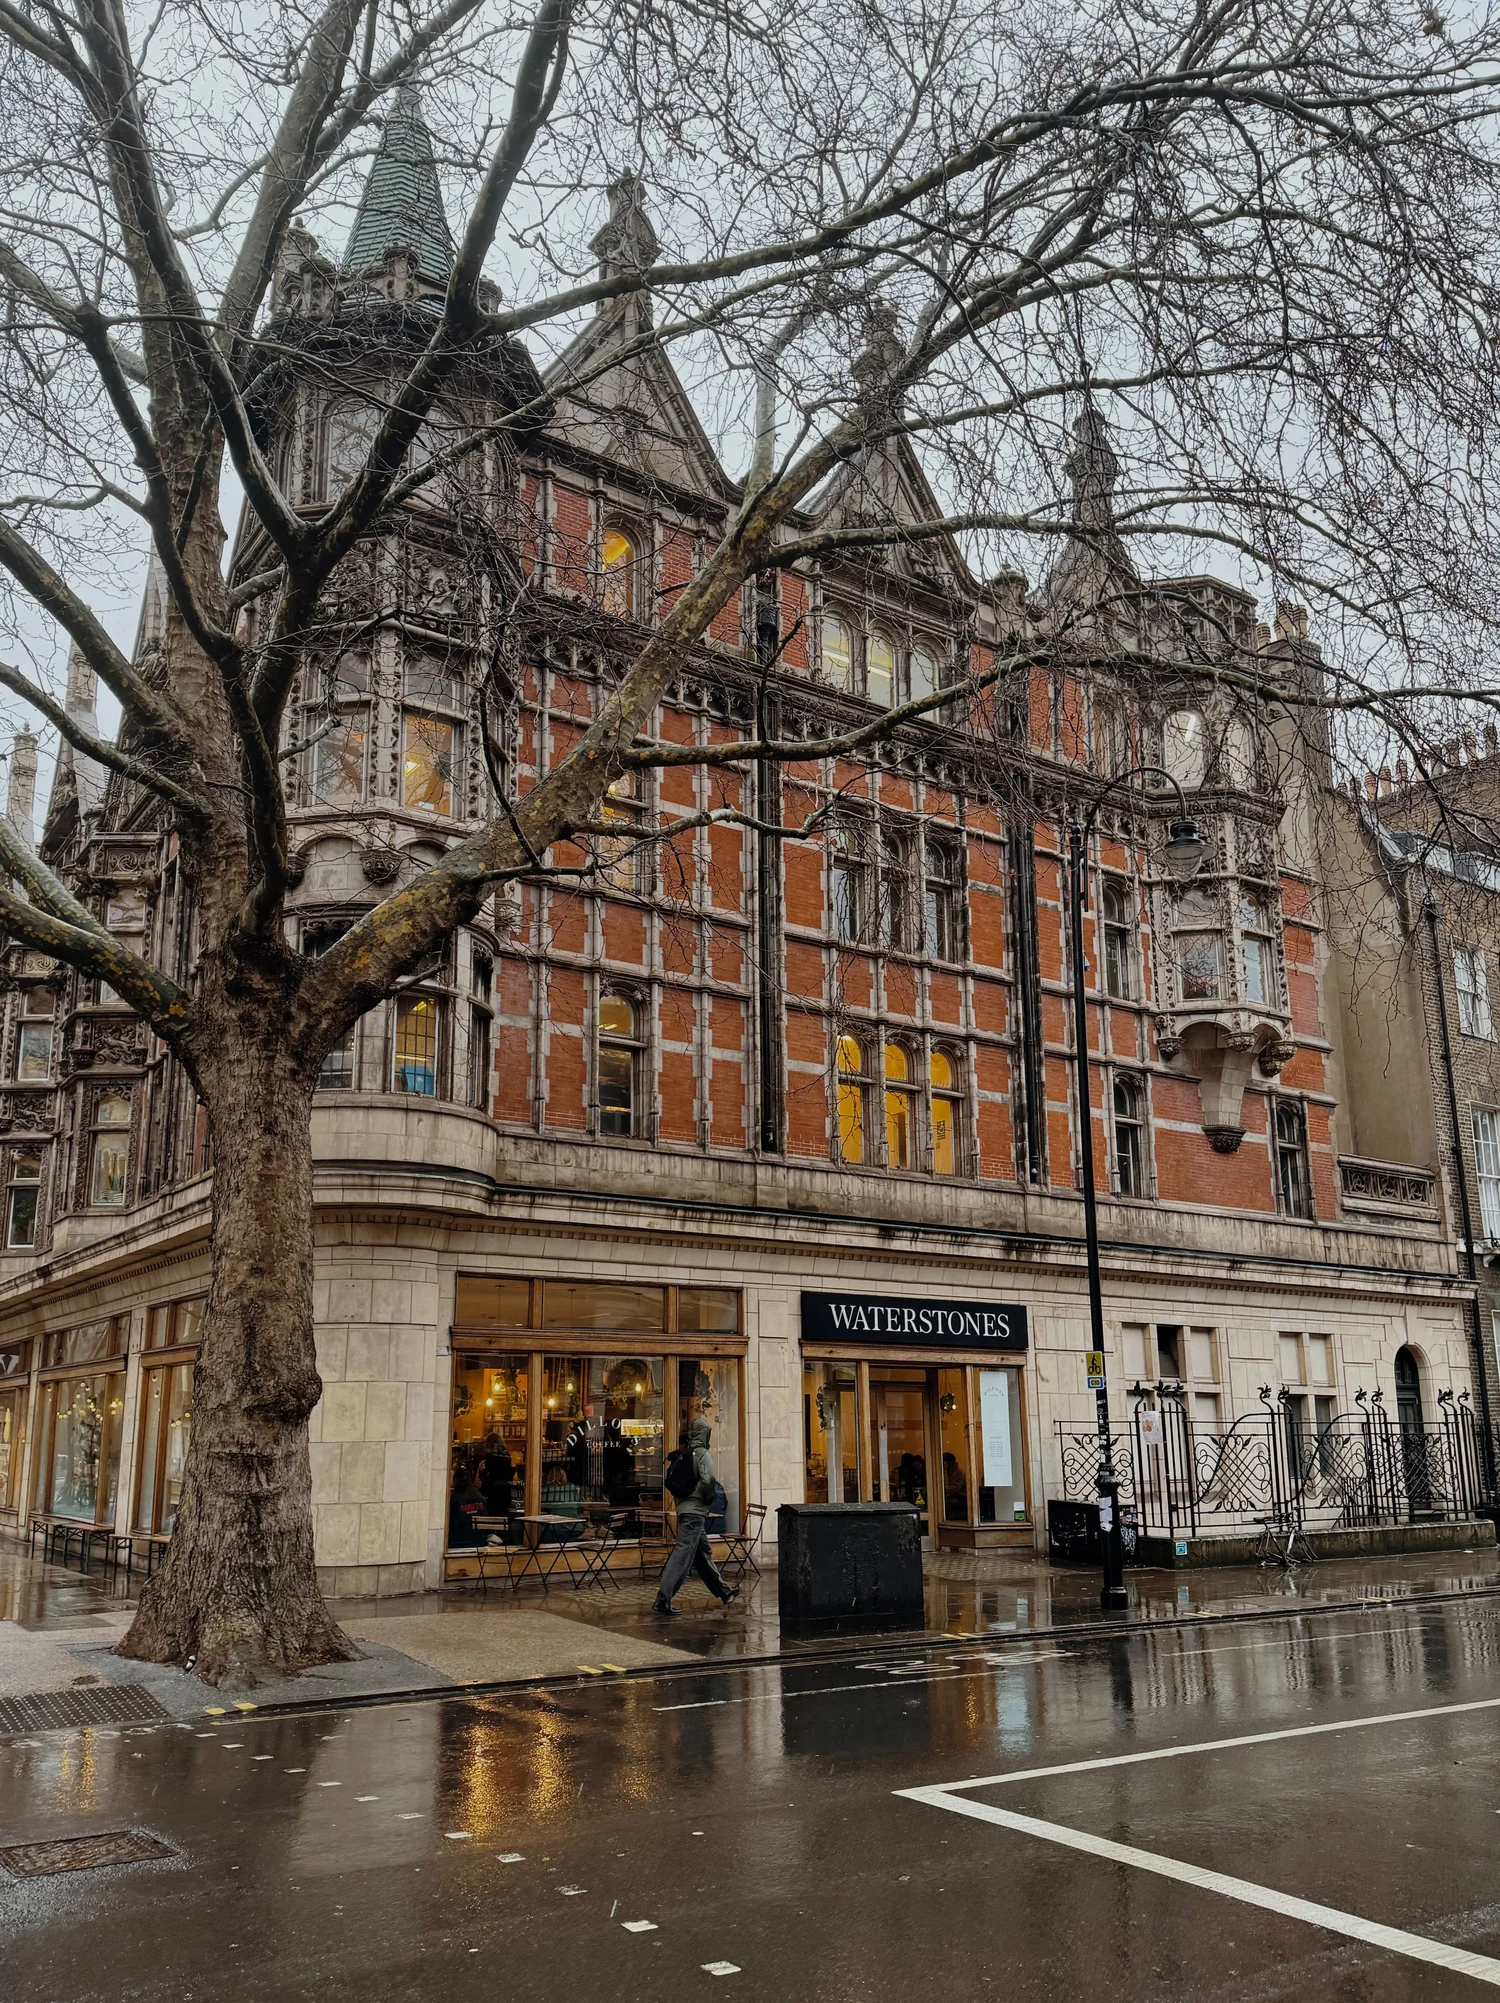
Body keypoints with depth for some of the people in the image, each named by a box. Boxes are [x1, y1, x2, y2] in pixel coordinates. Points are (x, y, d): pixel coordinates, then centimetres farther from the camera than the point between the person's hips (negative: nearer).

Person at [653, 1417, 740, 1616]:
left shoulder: (683, 1456, 13)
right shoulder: (702, 1453, -9)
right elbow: (708, 1480, -21)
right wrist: (710, 1499, -6)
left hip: (683, 1508, 9)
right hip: (695, 1510, -9)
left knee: (703, 1552, 18)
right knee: (683, 1555, -11)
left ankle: (724, 1592, 32)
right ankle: (662, 1600, -17)